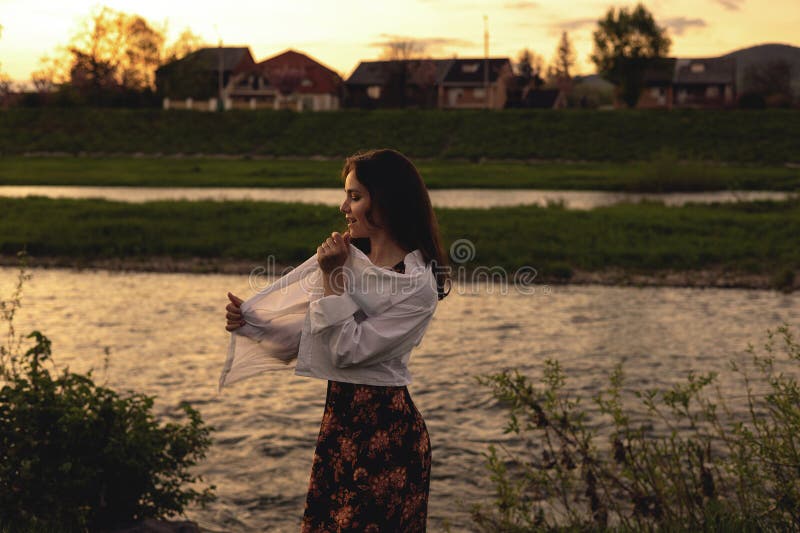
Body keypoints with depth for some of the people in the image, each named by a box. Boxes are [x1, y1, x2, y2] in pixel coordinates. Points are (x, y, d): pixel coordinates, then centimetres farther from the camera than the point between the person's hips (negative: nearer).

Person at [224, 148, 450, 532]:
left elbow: (347, 350, -19)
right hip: (339, 418, 7)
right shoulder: (353, 259, 6)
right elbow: (308, 334, 13)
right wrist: (249, 322, 1)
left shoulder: (418, 286, -16)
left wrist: (333, 278, -17)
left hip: (385, 428, -7)